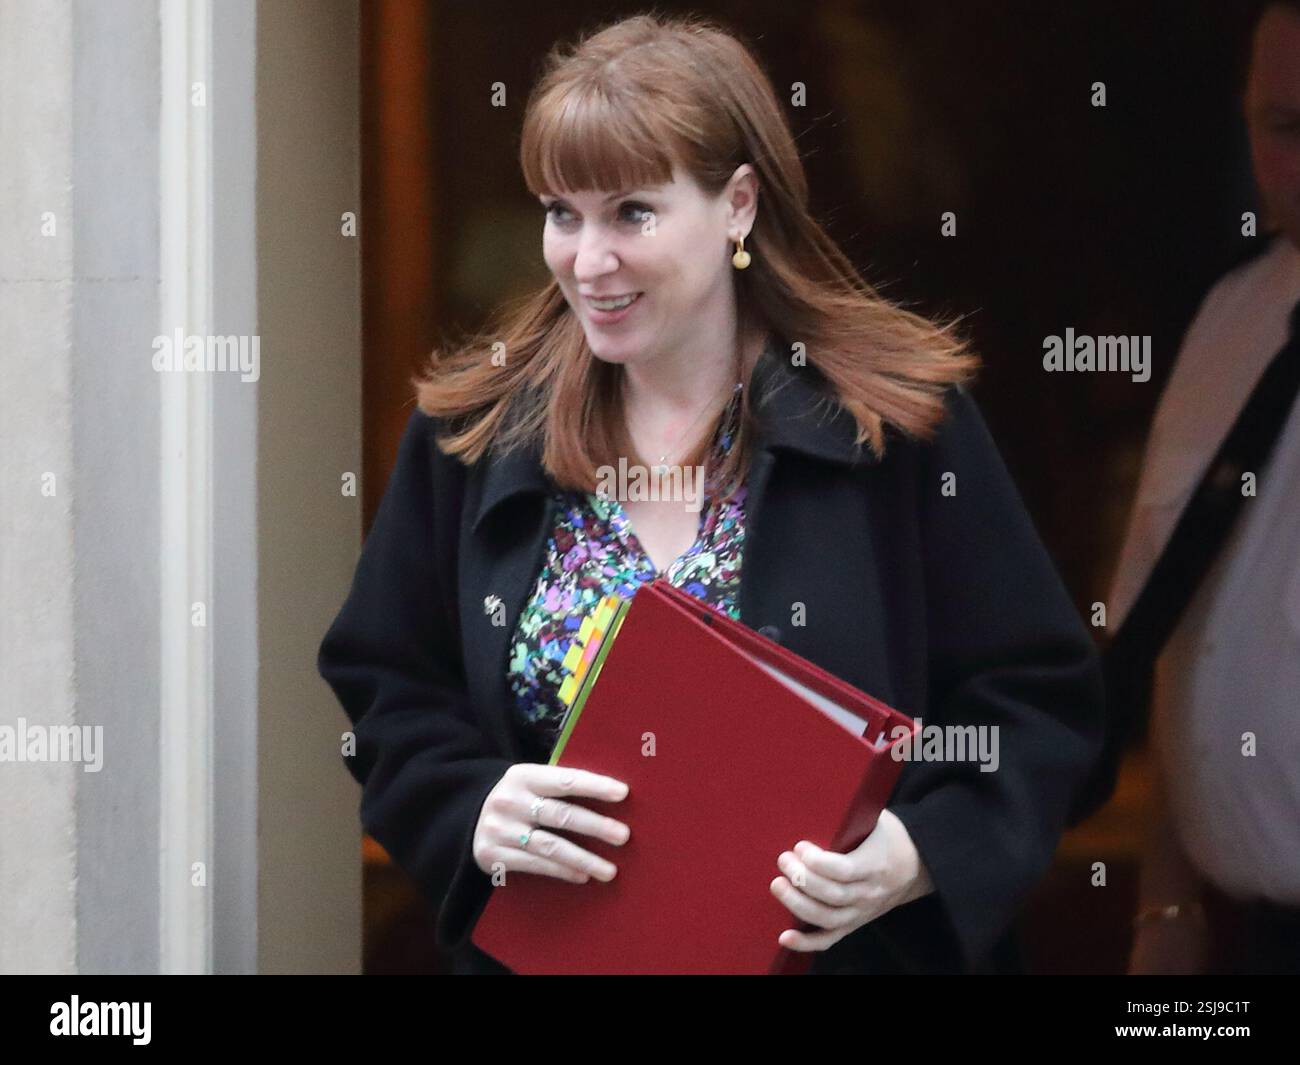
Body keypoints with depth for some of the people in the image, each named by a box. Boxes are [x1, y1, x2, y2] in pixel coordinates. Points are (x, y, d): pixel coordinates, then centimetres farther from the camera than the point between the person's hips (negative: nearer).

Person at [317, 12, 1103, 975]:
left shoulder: (898, 415, -11)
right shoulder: (472, 427, -2)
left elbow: (1036, 704, -9)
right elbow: (386, 691, 2)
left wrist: (919, 857, -25)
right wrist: (471, 813, -17)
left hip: (843, 949, -2)